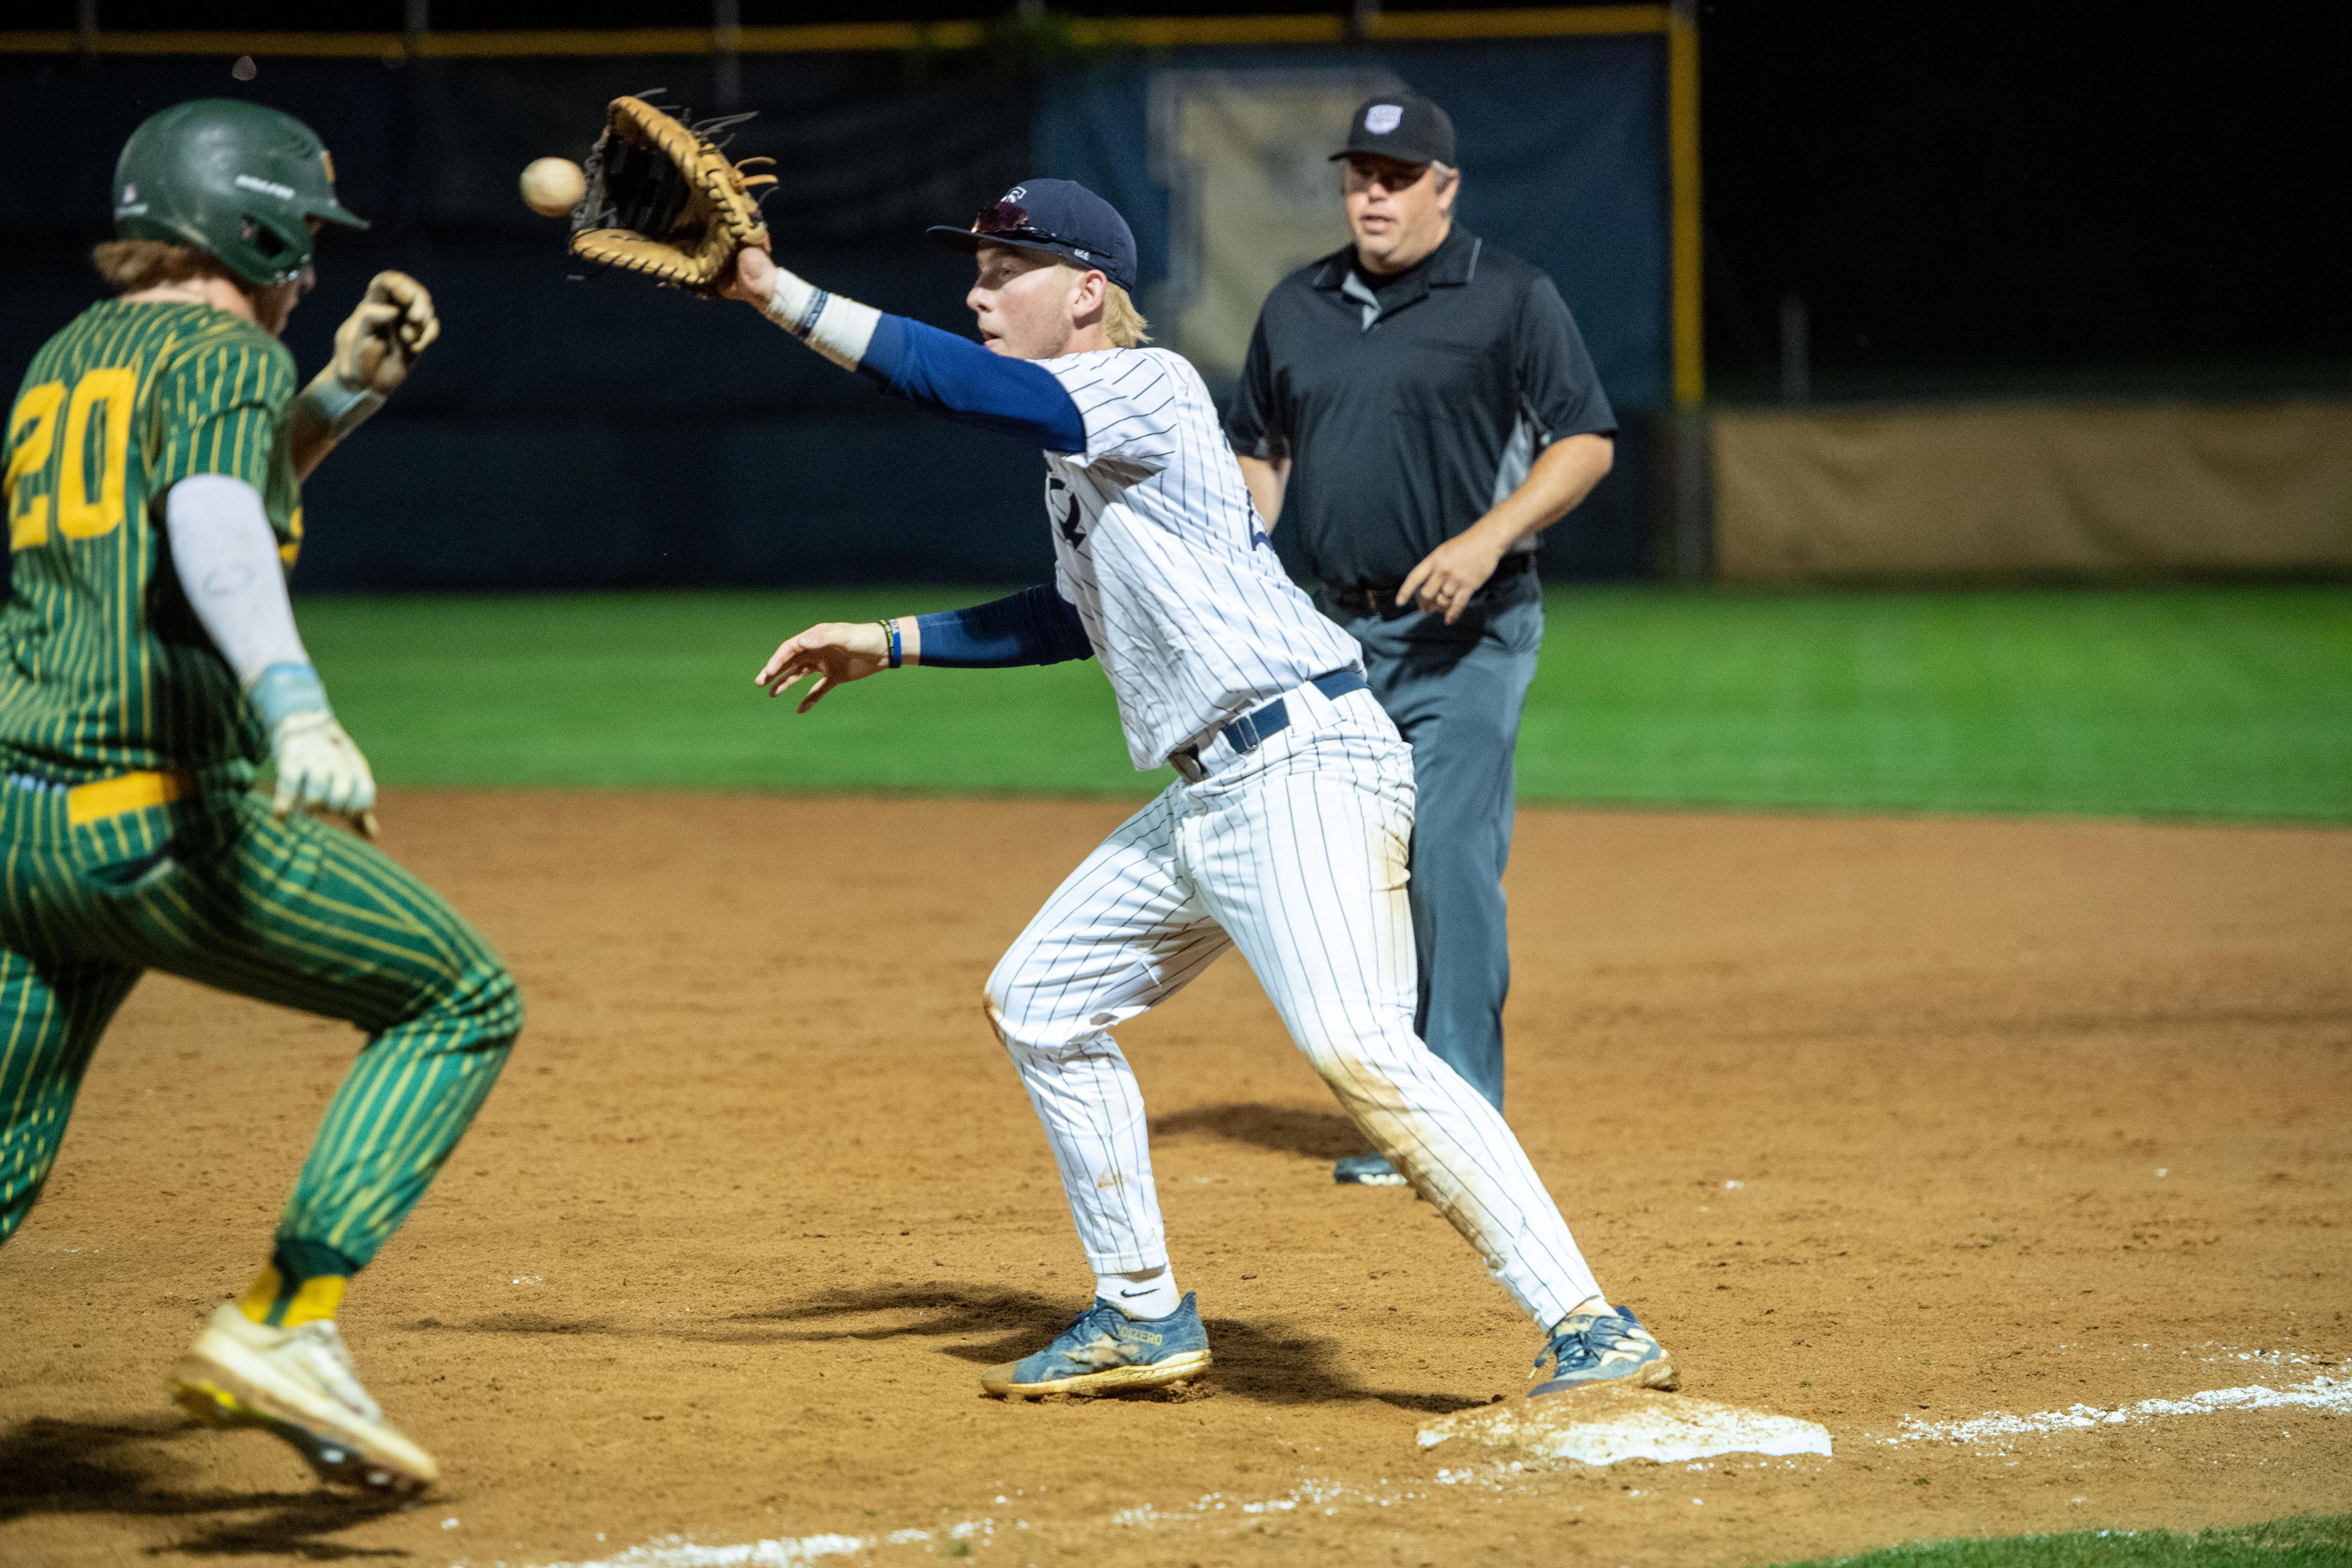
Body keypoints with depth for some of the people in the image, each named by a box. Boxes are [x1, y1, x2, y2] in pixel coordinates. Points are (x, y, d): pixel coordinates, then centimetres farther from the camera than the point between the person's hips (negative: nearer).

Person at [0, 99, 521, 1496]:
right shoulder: (227, 355, -2)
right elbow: (215, 518, -24)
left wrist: (348, 386, 31)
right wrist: (295, 704, -38)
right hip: (164, 820, -8)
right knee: (462, 1001, 5)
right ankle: (285, 1329, -7)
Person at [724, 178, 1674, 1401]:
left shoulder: (1148, 388, -10)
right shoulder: (1076, 433, 18)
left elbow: (961, 384, -23)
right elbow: (1082, 613, 30)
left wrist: (778, 293, -23)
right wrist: (890, 645, 28)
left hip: (1305, 763, -11)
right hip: (1208, 797, 11)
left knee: (1360, 1050, -25)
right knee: (1038, 1005, 16)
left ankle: (1590, 1330, -25)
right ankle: (1145, 1319, 24)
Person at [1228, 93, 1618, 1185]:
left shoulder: (1510, 299, -3)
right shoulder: (1297, 308, 13)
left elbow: (1585, 445, -7)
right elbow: (1261, 454, 22)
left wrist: (1487, 538, -20)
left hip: (1468, 633, -6)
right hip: (1342, 633, 6)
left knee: (1450, 856, -15)